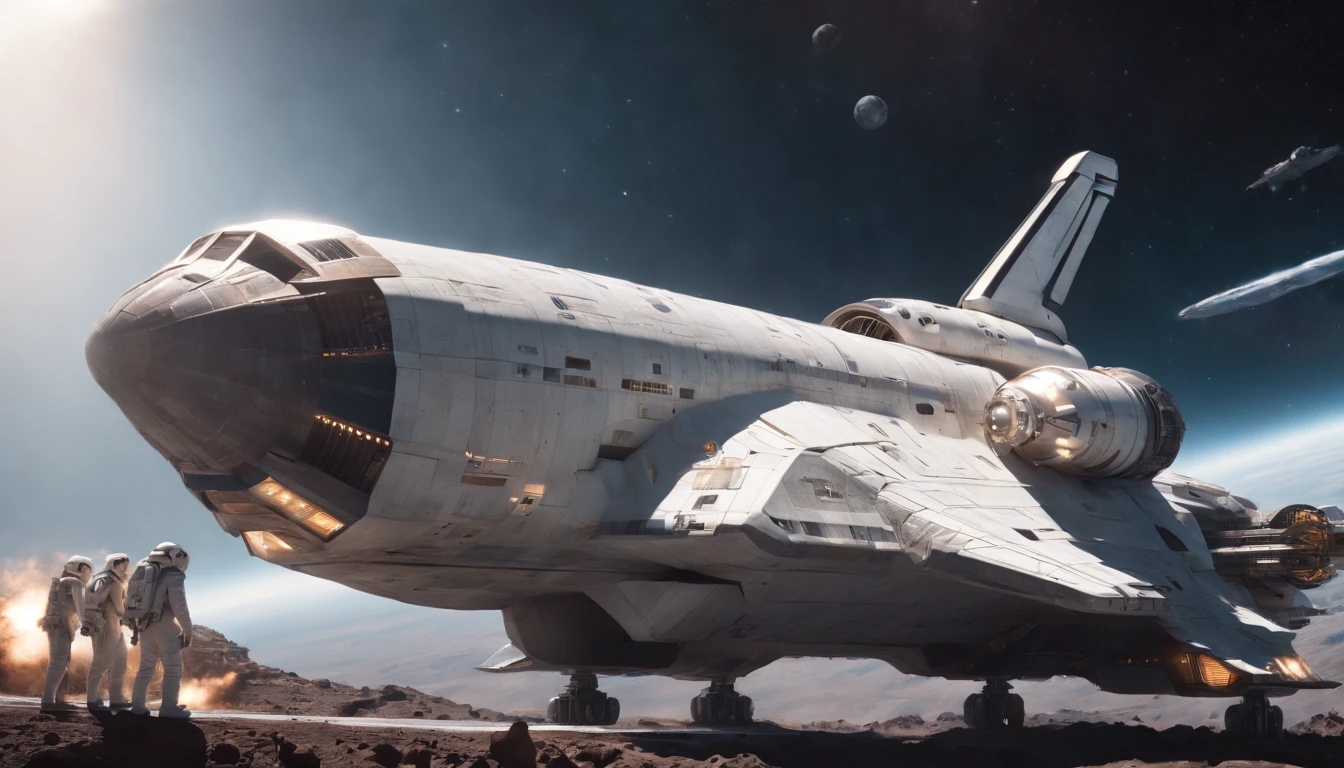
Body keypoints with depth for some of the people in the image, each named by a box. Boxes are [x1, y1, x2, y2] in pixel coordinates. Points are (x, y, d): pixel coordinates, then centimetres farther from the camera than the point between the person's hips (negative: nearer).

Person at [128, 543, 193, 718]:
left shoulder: (144, 574, 13)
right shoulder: (173, 577, -11)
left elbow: (132, 602, 16)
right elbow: (180, 607, -18)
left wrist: (135, 627, 23)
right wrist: (188, 631, -10)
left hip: (145, 627, 7)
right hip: (165, 627, -7)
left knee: (146, 666, 15)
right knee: (173, 668, 0)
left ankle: (138, 705, 15)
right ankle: (169, 707, -3)